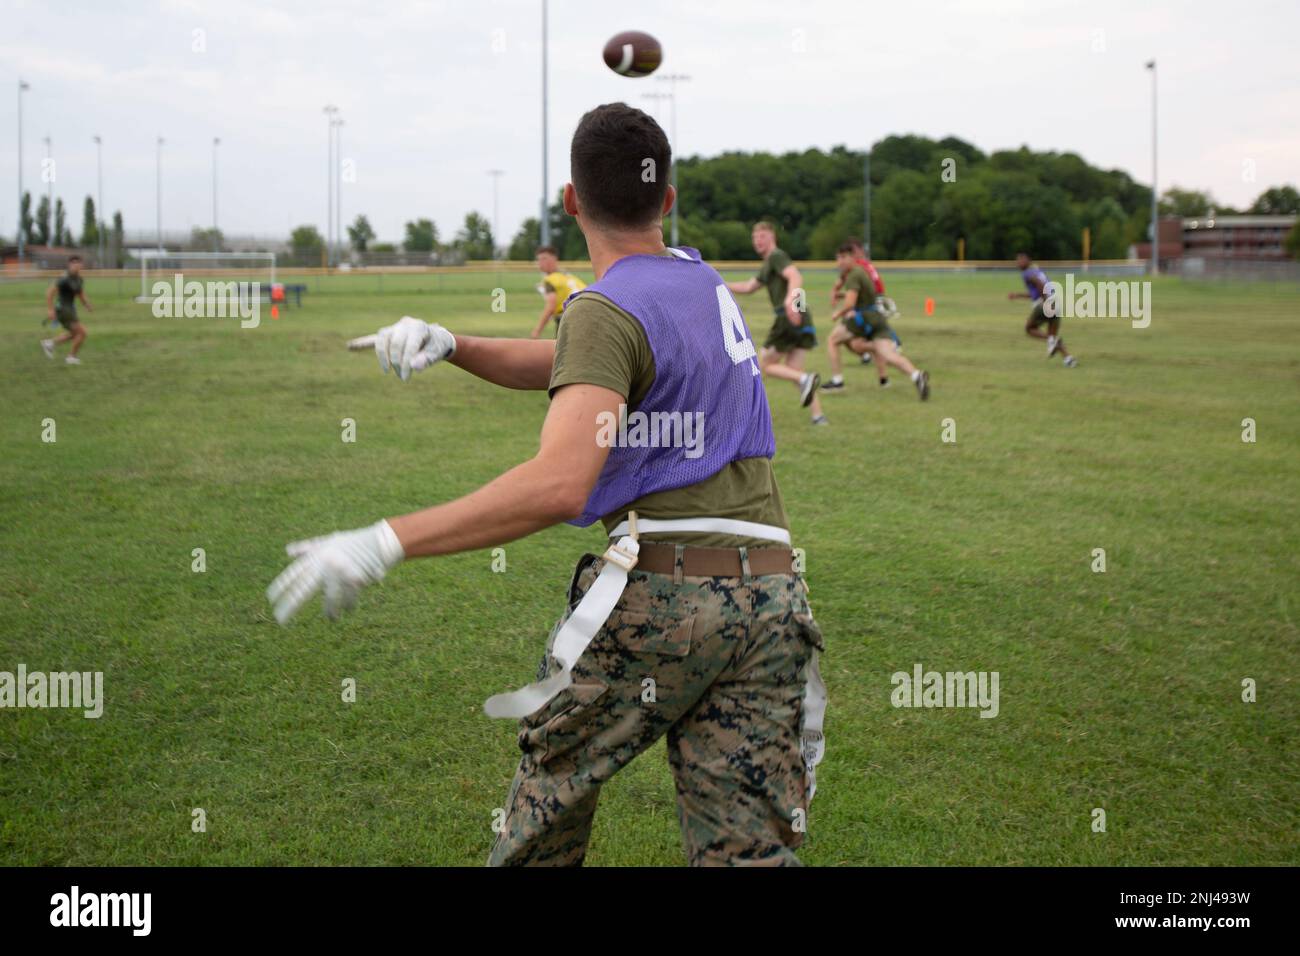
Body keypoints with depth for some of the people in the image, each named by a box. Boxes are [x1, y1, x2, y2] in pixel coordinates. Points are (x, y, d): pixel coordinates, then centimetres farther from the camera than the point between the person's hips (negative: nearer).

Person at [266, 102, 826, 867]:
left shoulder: (610, 308, -9)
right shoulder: (703, 280, 16)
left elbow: (558, 484, -25)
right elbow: (569, 366, 22)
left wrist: (386, 543, -27)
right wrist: (450, 345, 9)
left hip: (663, 588, -7)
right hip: (772, 597, 7)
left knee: (554, 775, 16)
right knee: (754, 849, 3)